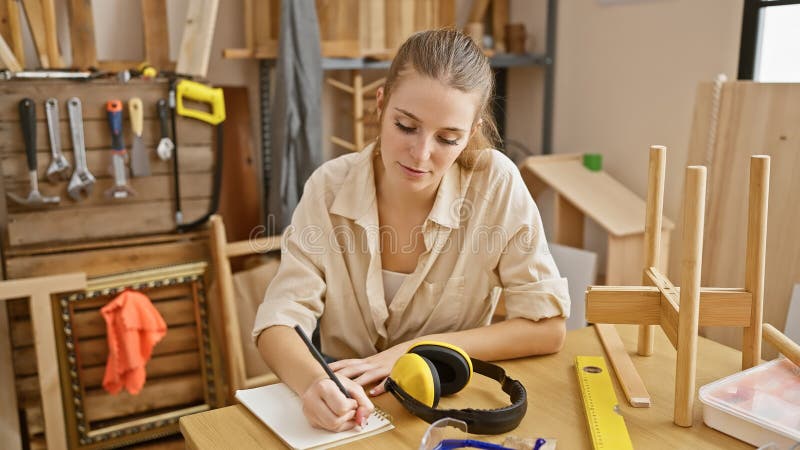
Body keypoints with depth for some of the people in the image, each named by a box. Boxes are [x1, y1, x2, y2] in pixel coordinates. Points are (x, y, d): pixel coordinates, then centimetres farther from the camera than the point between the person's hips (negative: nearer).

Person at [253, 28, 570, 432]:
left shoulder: (496, 183, -15)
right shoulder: (330, 187, -12)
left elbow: (547, 326, -11)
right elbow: (279, 322, -14)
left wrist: (417, 351, -19)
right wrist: (315, 382, -36)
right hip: (347, 407, 1)